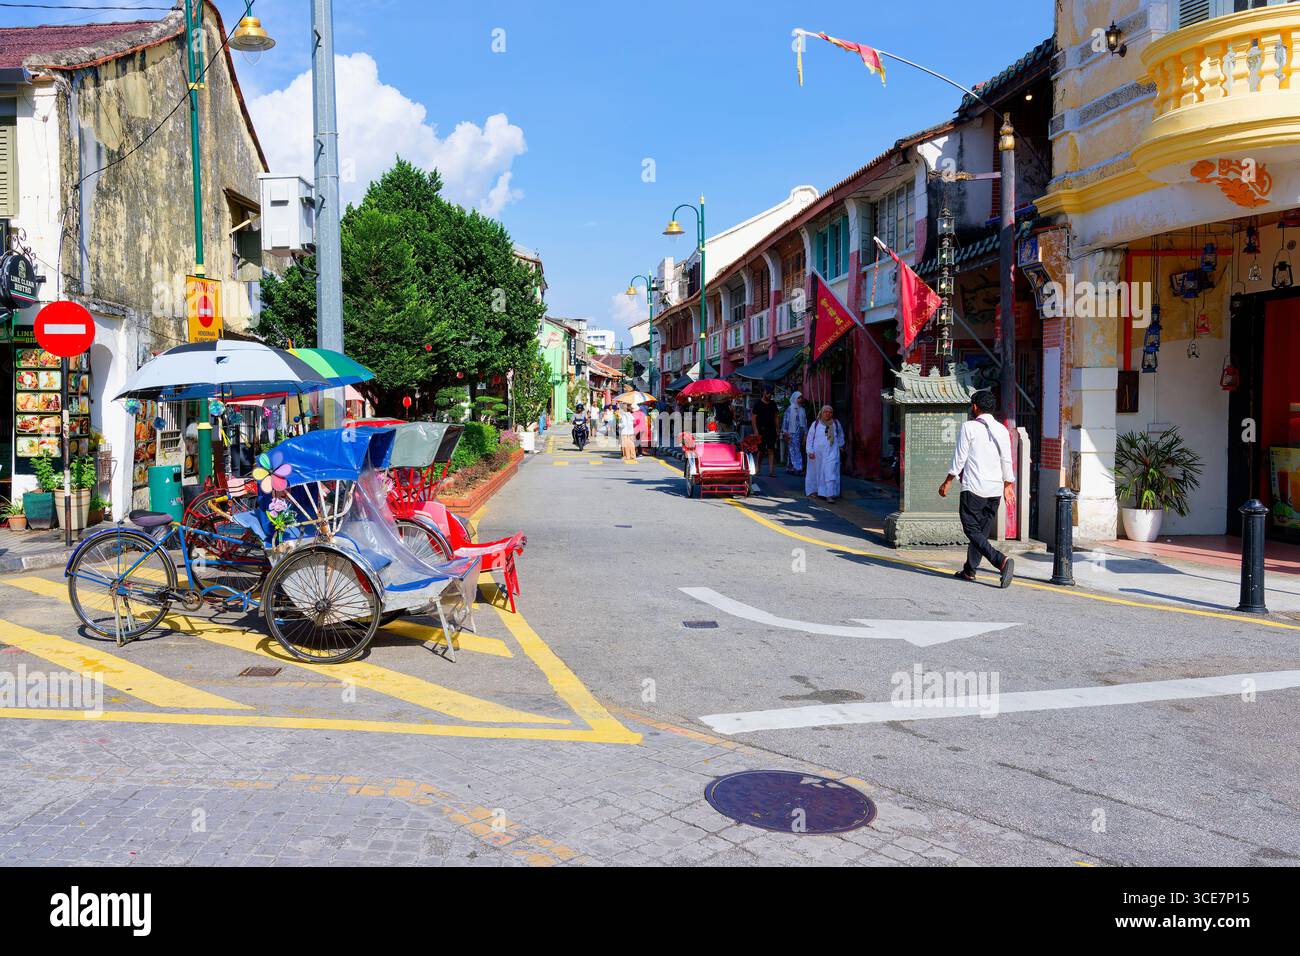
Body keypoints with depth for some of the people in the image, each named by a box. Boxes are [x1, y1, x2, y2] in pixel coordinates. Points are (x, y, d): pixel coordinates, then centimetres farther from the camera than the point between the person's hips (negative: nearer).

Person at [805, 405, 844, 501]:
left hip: (831, 453, 0)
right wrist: (810, 451, -6)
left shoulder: (836, 424, 7)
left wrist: (840, 446, 31)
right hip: (817, 453, 0)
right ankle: (812, 490, 29)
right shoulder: (815, 424, 2)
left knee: (830, 472, -10)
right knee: (815, 472, 11)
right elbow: (810, 438, 1)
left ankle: (829, 494, -15)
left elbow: (840, 436, 25)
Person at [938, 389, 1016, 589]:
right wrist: (1008, 486, 23)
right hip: (995, 489, 6)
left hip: (974, 487, -6)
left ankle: (1001, 561, -22)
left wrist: (947, 483, 1)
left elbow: (959, 458, -7)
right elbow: (1007, 461, 13)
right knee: (983, 530, 12)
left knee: (972, 530, -4)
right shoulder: (1002, 430, 11)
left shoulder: (969, 427, -5)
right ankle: (970, 570, 18)